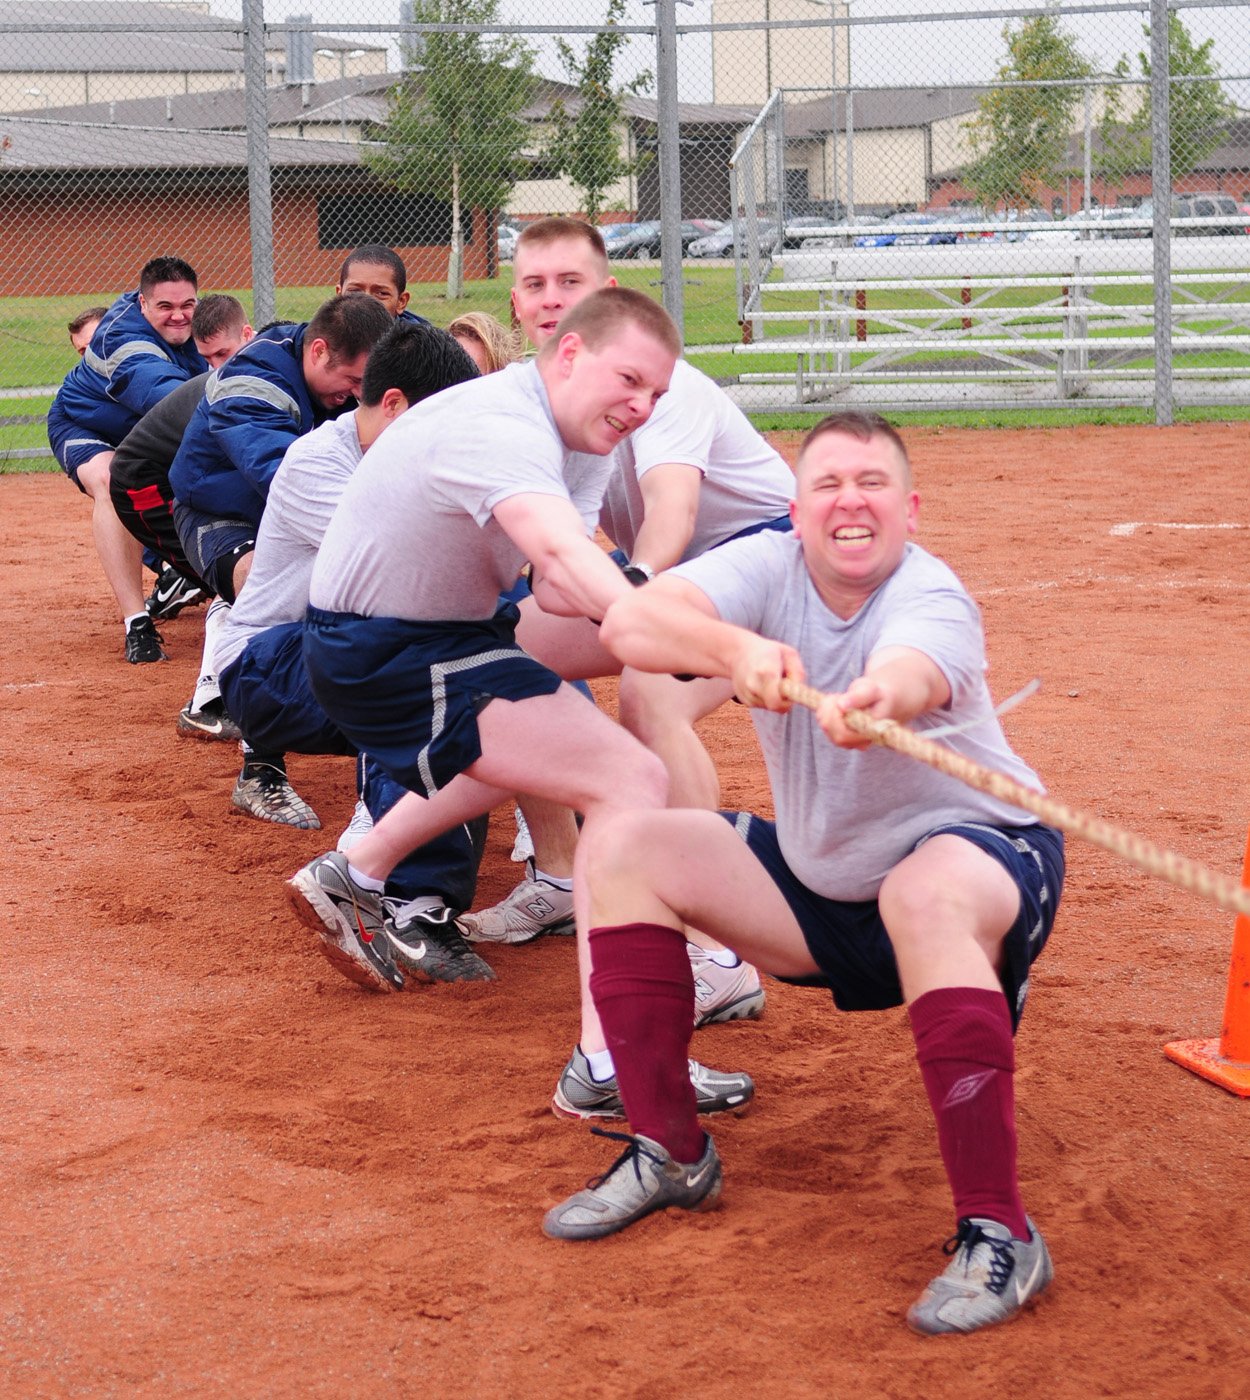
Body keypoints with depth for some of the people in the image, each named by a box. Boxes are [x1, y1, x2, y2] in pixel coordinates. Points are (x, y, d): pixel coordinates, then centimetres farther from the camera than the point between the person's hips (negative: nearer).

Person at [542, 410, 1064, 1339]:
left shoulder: (933, 599, -24)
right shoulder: (769, 570, -11)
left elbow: (912, 670, -50)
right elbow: (629, 624, -30)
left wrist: (879, 696, -74)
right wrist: (735, 650, -50)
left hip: (984, 855, -6)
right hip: (821, 881, 6)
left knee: (925, 894, -40)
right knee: (622, 850, -3)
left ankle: (998, 1235, -33)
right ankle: (671, 1156, 5)